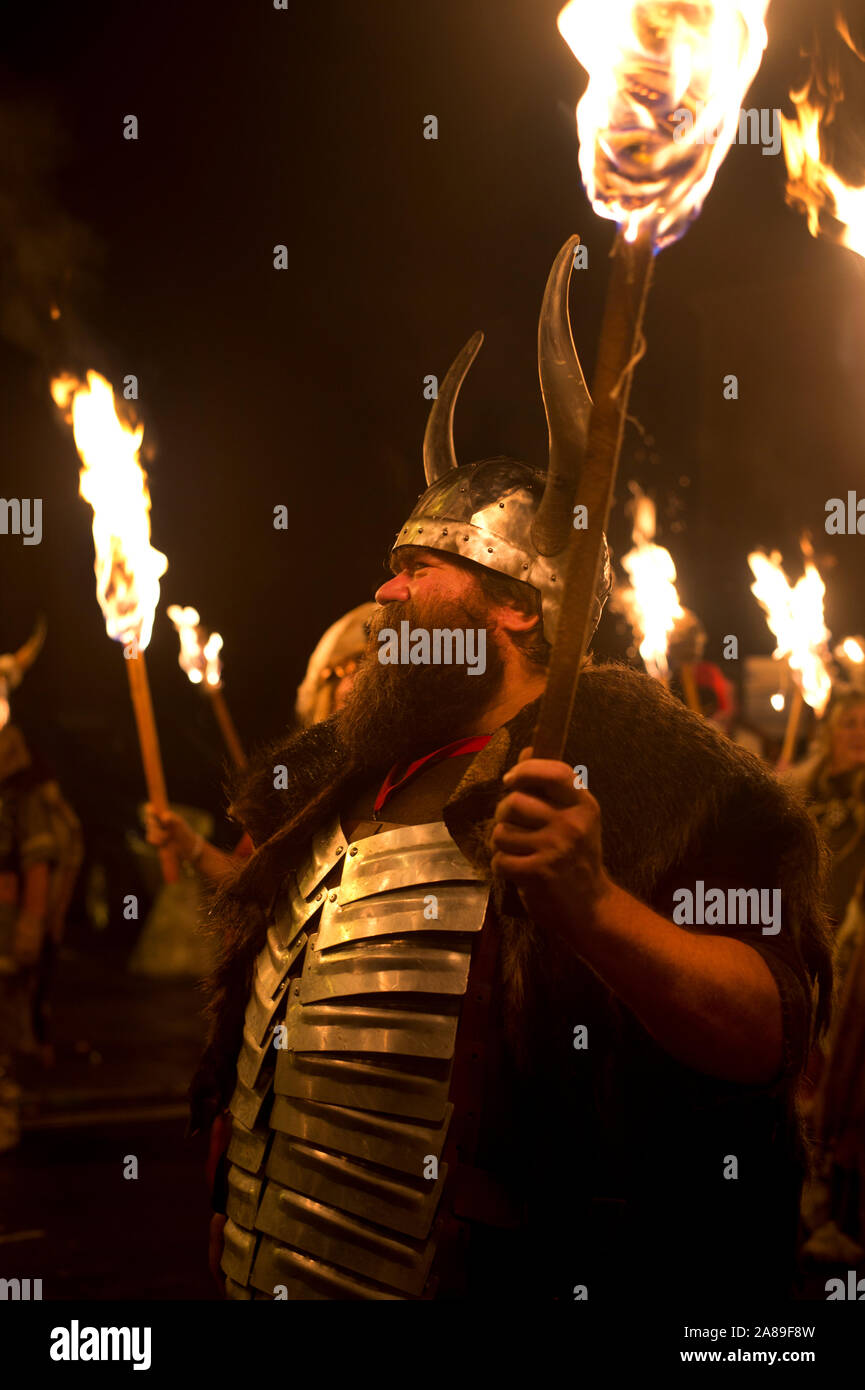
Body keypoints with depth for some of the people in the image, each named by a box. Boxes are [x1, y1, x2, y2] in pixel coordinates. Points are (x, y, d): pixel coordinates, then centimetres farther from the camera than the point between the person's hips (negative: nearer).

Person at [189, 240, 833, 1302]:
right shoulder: (373, 771, 10)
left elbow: (766, 1035, -22)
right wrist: (236, 1214, 21)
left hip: (498, 1270, -7)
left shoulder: (636, 763, -12)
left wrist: (593, 904, -36)